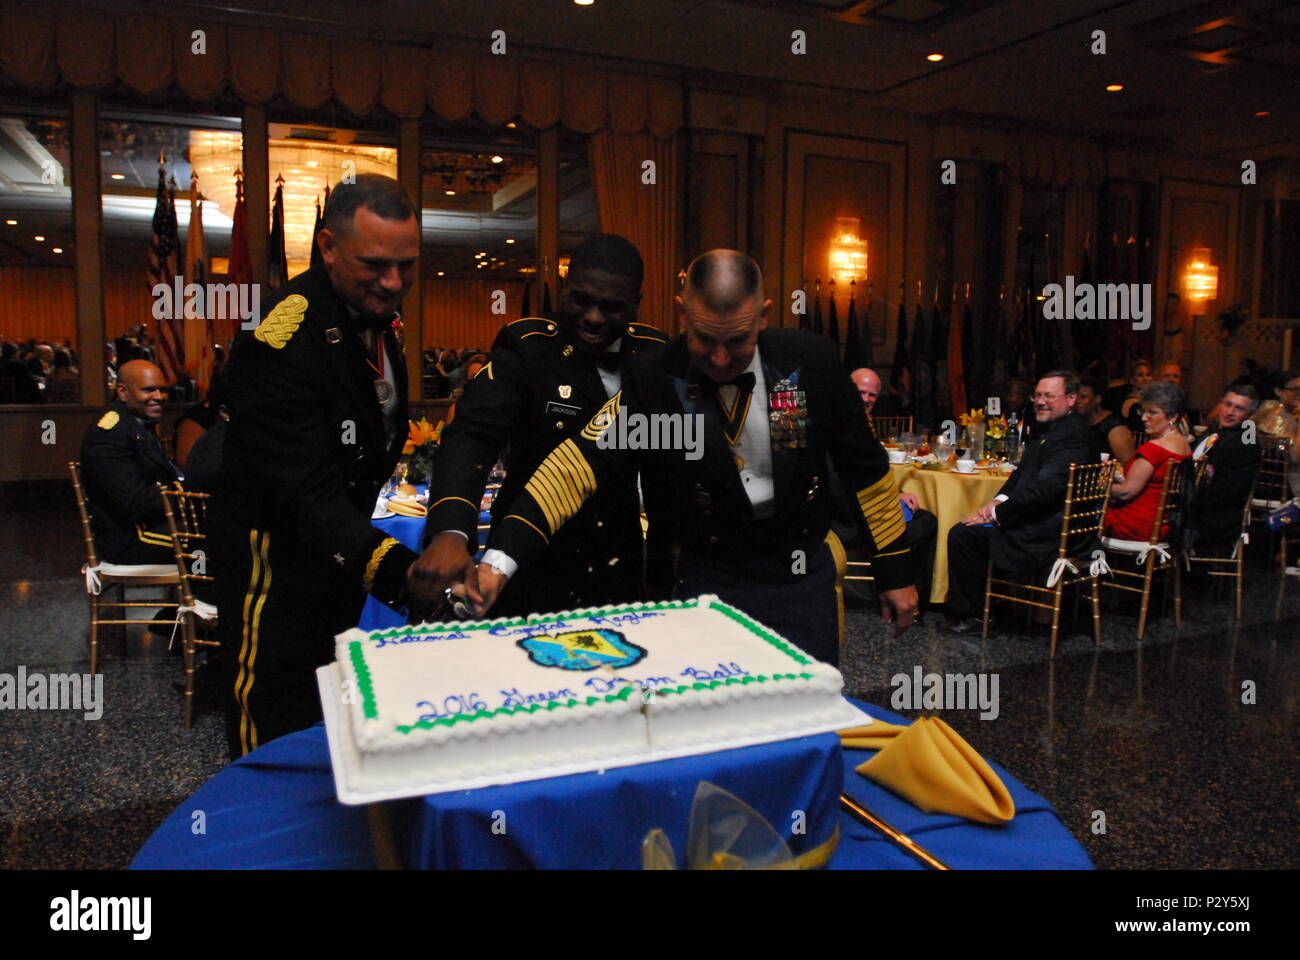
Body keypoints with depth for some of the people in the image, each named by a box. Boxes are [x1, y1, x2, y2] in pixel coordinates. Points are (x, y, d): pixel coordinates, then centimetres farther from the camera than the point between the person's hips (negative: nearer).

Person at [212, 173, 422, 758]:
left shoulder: (375, 311, 0)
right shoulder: (286, 341, -28)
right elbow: (304, 494, -35)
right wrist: (395, 568, -50)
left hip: (341, 548, 9)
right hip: (278, 554, -8)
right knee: (278, 743, 3)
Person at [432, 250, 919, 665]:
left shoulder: (811, 361, -8)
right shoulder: (654, 378, -13)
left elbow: (864, 466, 1)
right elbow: (581, 462, -21)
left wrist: (895, 570, 6)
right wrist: (499, 560, -33)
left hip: (801, 575, 2)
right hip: (707, 578, -1)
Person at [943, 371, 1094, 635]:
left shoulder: (1072, 433, -18)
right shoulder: (1047, 428, 14)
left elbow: (1045, 487, -27)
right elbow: (1022, 473, 18)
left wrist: (997, 512, -19)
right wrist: (1000, 500, -1)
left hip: (1049, 532, -10)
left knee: (963, 535, -13)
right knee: (963, 533, 9)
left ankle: (974, 615, 4)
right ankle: (964, 612, 19)